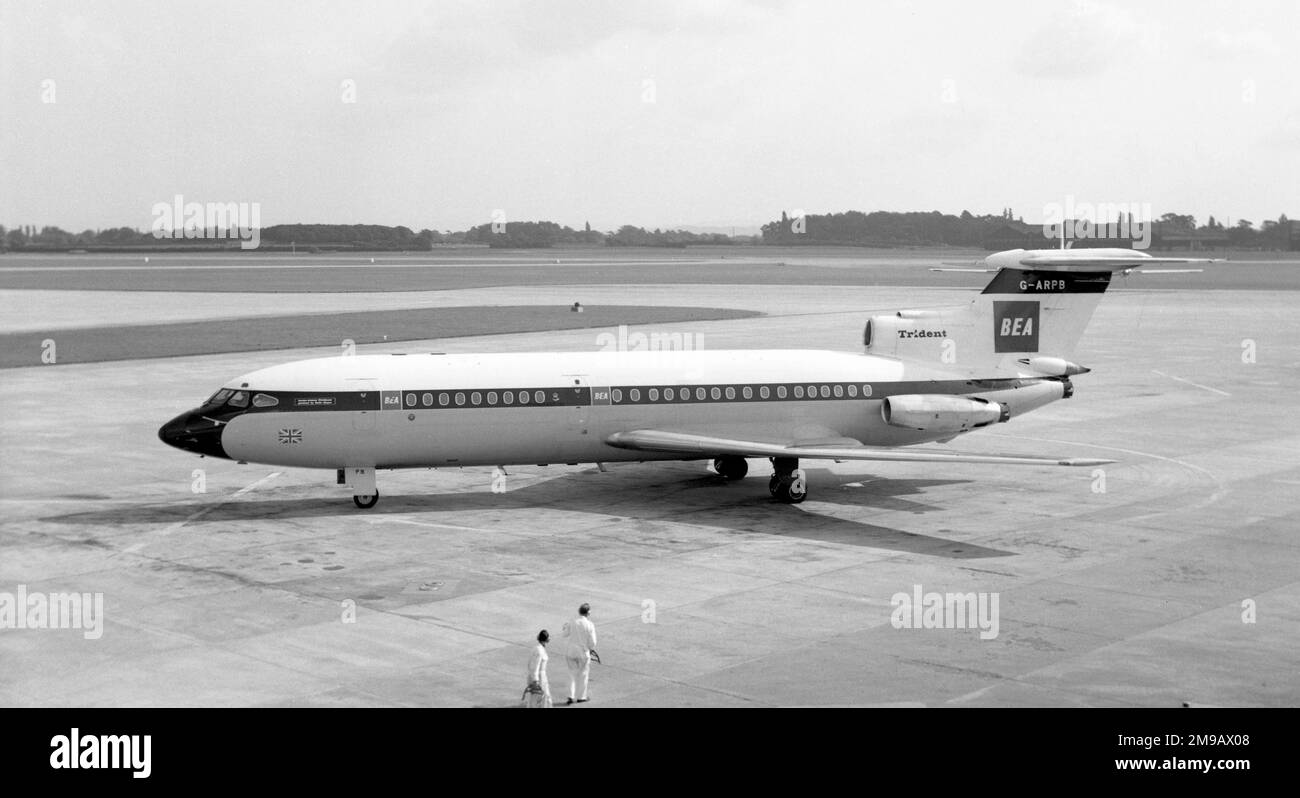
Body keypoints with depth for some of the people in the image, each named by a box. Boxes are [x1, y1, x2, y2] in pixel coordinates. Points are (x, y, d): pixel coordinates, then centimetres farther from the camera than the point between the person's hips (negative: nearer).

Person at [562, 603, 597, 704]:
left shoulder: (571, 623, -6)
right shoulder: (590, 625, -15)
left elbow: (566, 636, 7)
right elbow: (592, 642, -12)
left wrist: (566, 628, 26)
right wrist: (591, 649, 8)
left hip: (571, 651, 3)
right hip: (583, 652, -3)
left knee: (572, 674, 17)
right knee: (583, 675, 15)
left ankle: (571, 696, 12)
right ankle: (581, 697, 26)